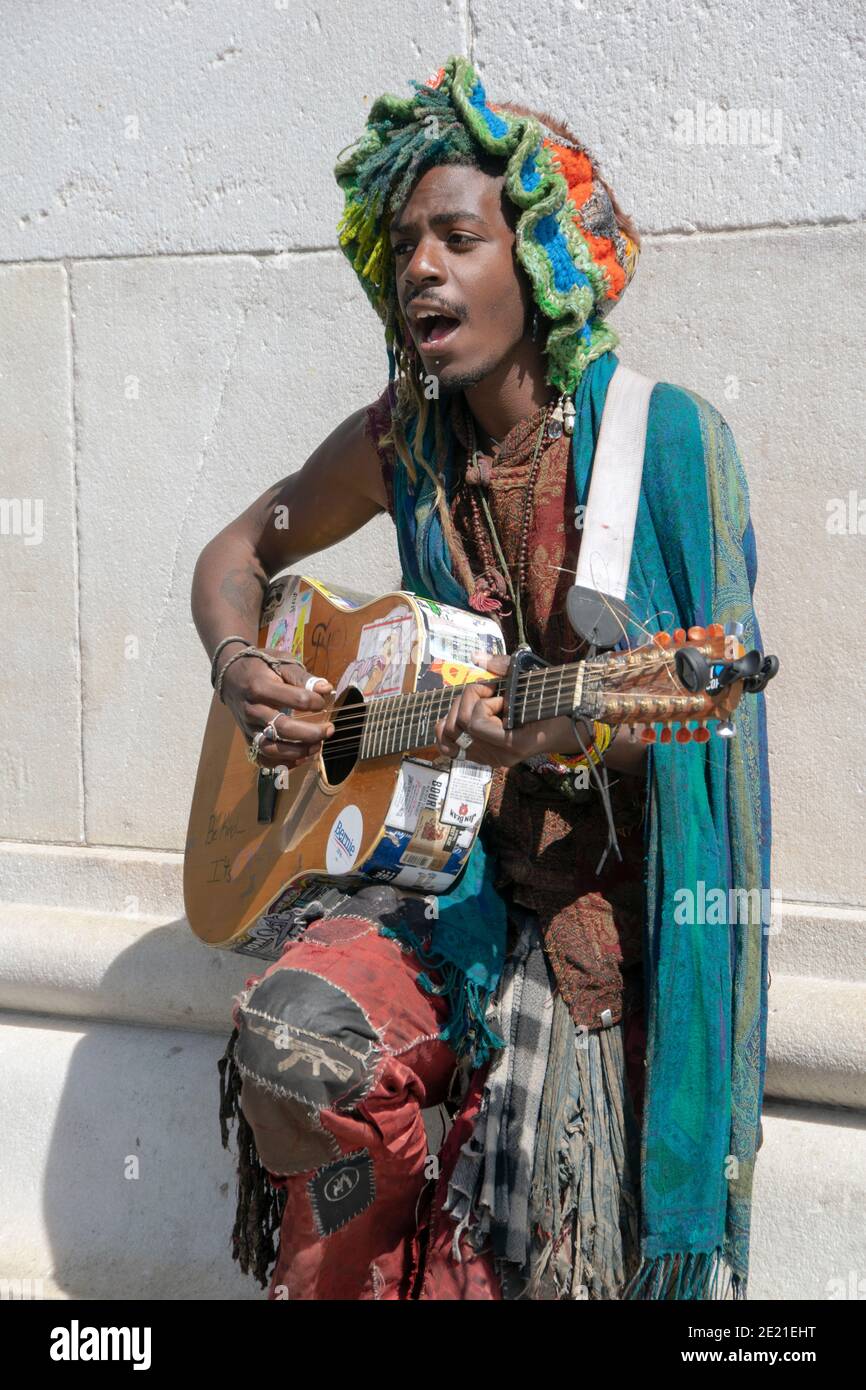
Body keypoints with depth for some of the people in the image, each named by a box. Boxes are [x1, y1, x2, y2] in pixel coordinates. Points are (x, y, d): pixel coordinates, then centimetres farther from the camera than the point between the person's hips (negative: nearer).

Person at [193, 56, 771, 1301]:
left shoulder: (669, 444, -10)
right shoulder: (398, 445, 2)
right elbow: (237, 556, 16)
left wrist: (572, 737, -30)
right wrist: (244, 672, -5)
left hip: (603, 884, -3)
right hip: (449, 864, 3)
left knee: (530, 1246, -11)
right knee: (289, 1042, -22)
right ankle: (375, 1274, 6)